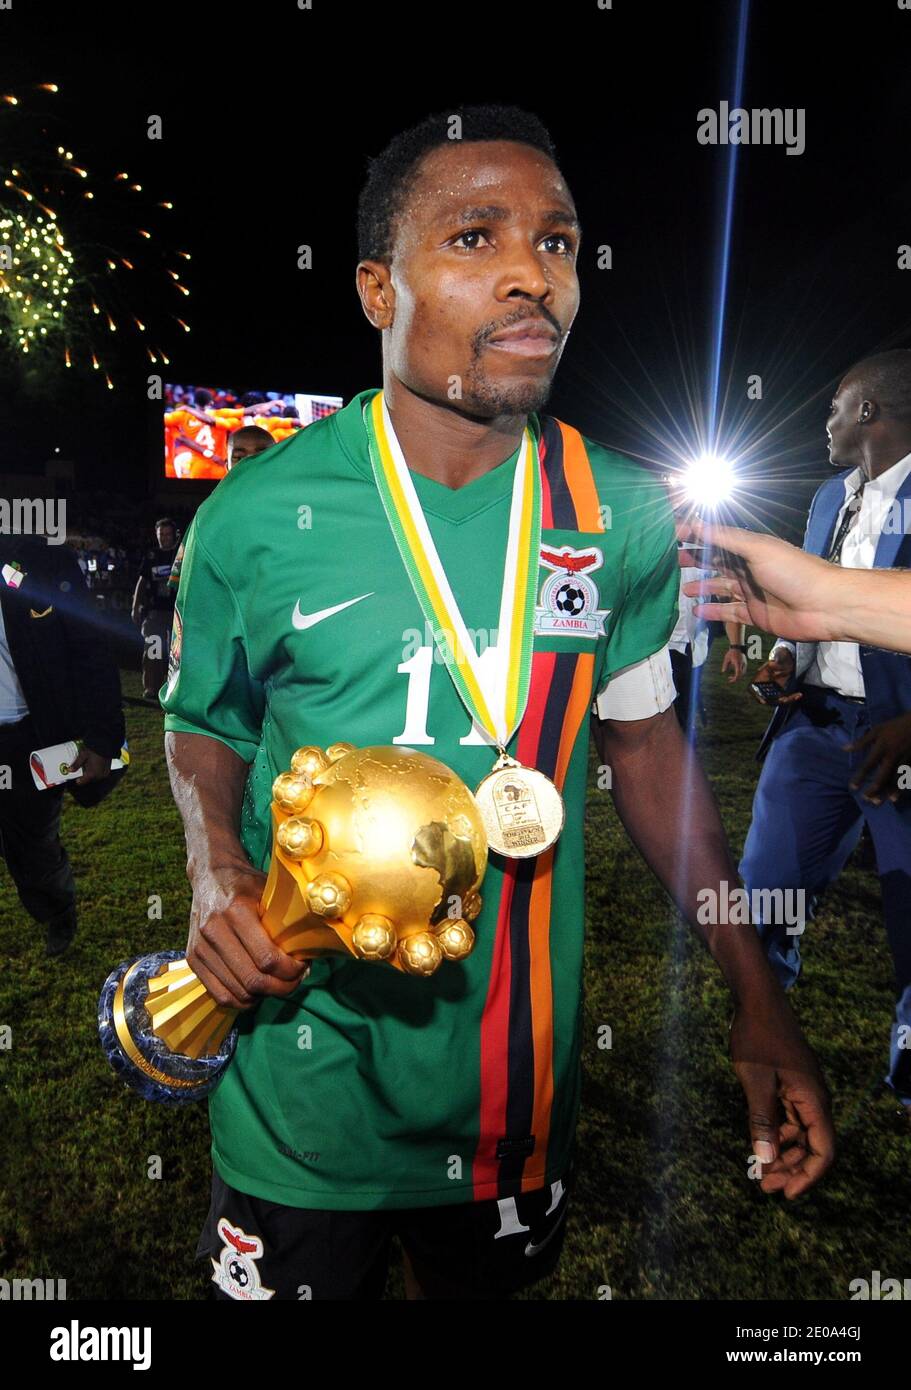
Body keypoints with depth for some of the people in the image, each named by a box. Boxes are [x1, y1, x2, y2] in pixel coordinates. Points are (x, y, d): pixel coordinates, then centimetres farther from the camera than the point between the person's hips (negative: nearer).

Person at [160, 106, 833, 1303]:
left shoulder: (623, 517, -8)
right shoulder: (257, 518, -13)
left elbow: (644, 735, 2)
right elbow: (206, 727, 2)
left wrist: (758, 996, 0)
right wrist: (218, 871, -19)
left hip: (521, 1054, 2)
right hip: (304, 1054, -1)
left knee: (478, 1282, 26)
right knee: (300, 1276, 22)